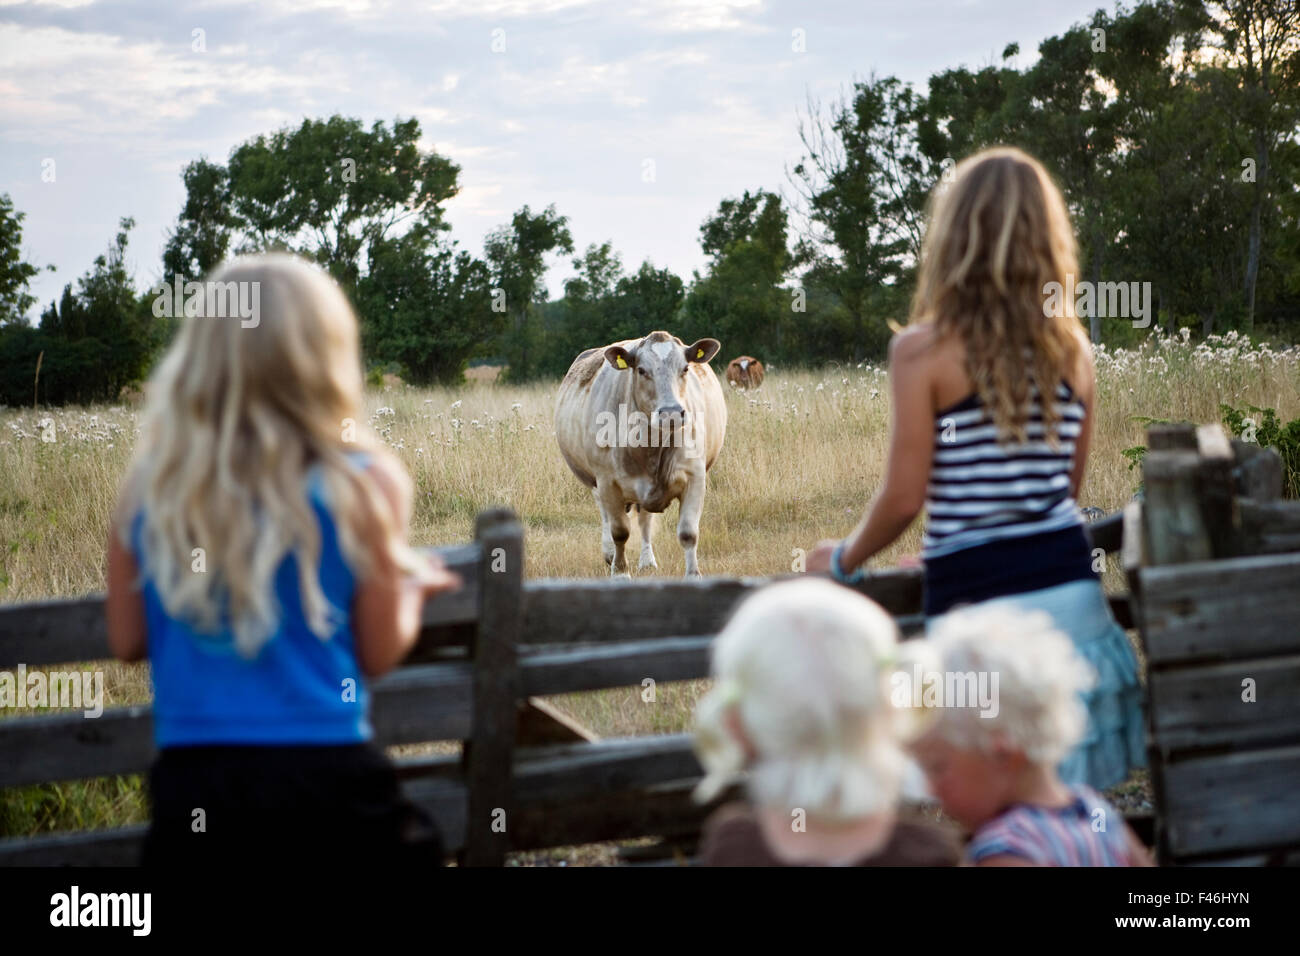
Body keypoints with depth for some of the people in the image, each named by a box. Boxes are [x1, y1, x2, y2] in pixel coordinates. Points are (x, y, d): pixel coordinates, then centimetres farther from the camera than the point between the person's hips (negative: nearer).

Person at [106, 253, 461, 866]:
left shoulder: (148, 485, 0)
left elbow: (126, 641, 8)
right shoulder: (364, 483, -8)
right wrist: (412, 586, 20)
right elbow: (379, 654, 0)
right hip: (324, 772, -2)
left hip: (191, 782, 3)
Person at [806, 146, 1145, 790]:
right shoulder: (1071, 349, 6)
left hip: (975, 599, -5)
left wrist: (843, 560, 11)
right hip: (1071, 585, 5)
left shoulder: (924, 350, -8)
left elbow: (903, 498, -8)